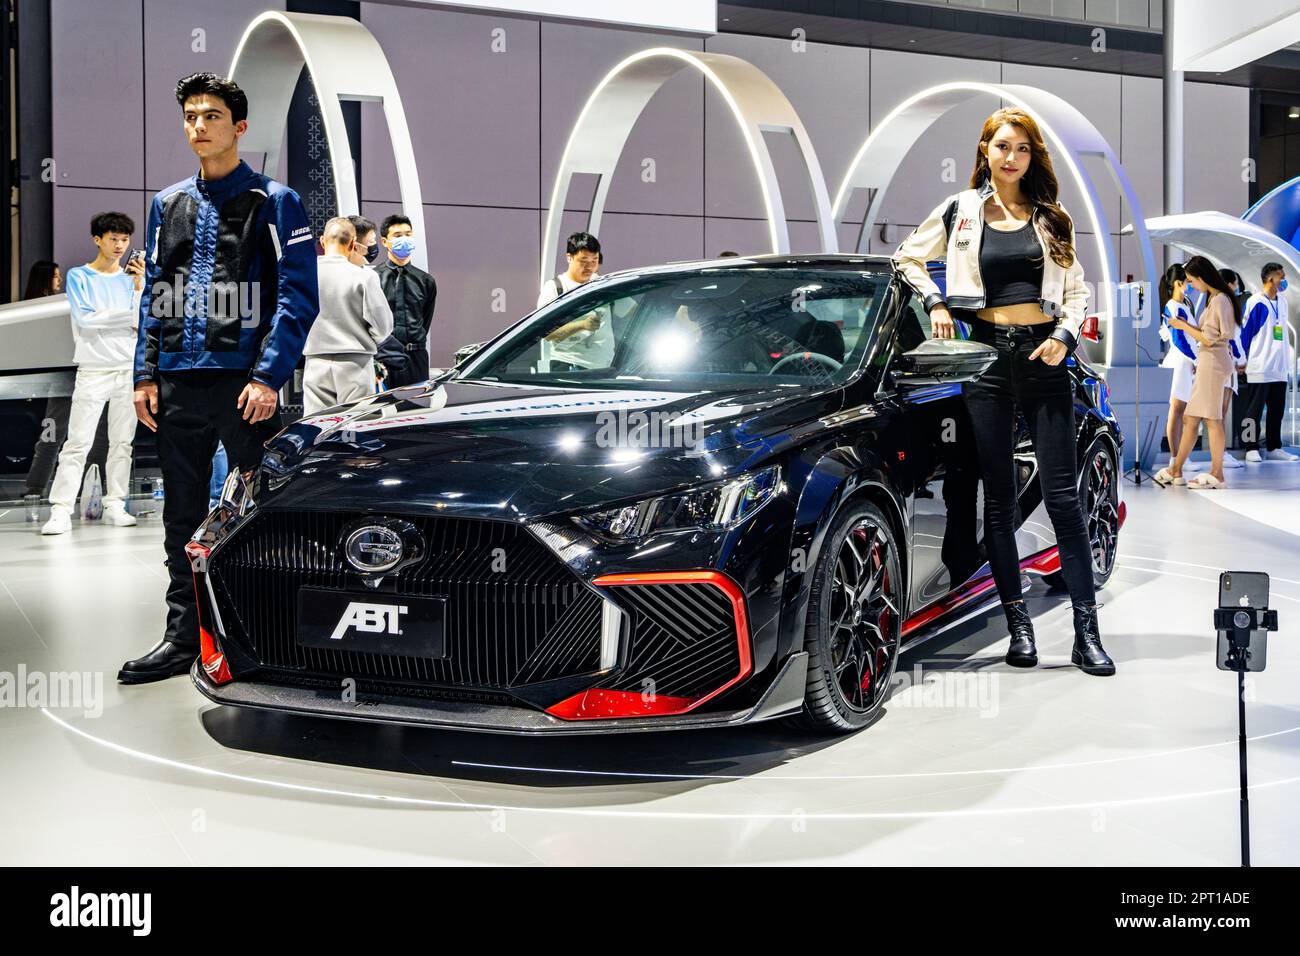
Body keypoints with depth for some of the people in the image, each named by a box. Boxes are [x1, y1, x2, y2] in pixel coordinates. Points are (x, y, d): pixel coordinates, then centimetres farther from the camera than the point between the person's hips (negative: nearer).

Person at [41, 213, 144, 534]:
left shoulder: (131, 278, 11)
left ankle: (115, 506, 9)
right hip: (93, 371, -4)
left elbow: (143, 321, 0)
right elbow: (85, 320, -10)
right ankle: (61, 511, -9)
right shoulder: (78, 276, 2)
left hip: (129, 369, 4)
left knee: (123, 441, 4)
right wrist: (127, 317, -5)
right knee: (78, 442, -8)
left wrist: (139, 285, -10)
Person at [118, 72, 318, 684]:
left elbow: (298, 299, -7)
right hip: (178, 385, 5)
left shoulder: (274, 202, 0)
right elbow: (154, 295, 17)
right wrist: (146, 374, 7)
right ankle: (183, 638, 18)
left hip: (244, 382, -5)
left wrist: (268, 376, -16)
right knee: (182, 518, 9)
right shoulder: (168, 204, 16)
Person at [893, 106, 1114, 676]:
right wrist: (935, 303, 3)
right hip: (987, 354, -1)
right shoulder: (958, 211, 7)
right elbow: (908, 259, 18)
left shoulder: (1051, 219, 12)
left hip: (1043, 357, 1)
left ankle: (1086, 631, -2)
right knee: (999, 498, 2)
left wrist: (1065, 334, -2)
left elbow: (1077, 288, 15)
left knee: (1062, 495, -3)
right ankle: (1019, 625, 9)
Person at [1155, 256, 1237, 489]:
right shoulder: (1215, 298, 17)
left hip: (1213, 362, -10)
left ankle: (1217, 474, -3)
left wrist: (1182, 326, -6)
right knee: (1191, 418, 11)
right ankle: (1176, 470, 16)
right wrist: (1185, 324, 13)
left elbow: (1208, 339, -16)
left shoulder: (1219, 300, -13)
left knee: (1212, 418, -6)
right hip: (1207, 363, 10)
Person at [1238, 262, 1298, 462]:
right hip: (1259, 368, -7)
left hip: (1279, 368, 7)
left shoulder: (1282, 302, 12)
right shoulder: (1256, 302, -10)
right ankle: (1251, 448, 4)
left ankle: (1274, 447, 17)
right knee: (1254, 410, -1)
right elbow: (1245, 332, -8)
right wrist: (1243, 360, -6)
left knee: (1277, 410, 10)